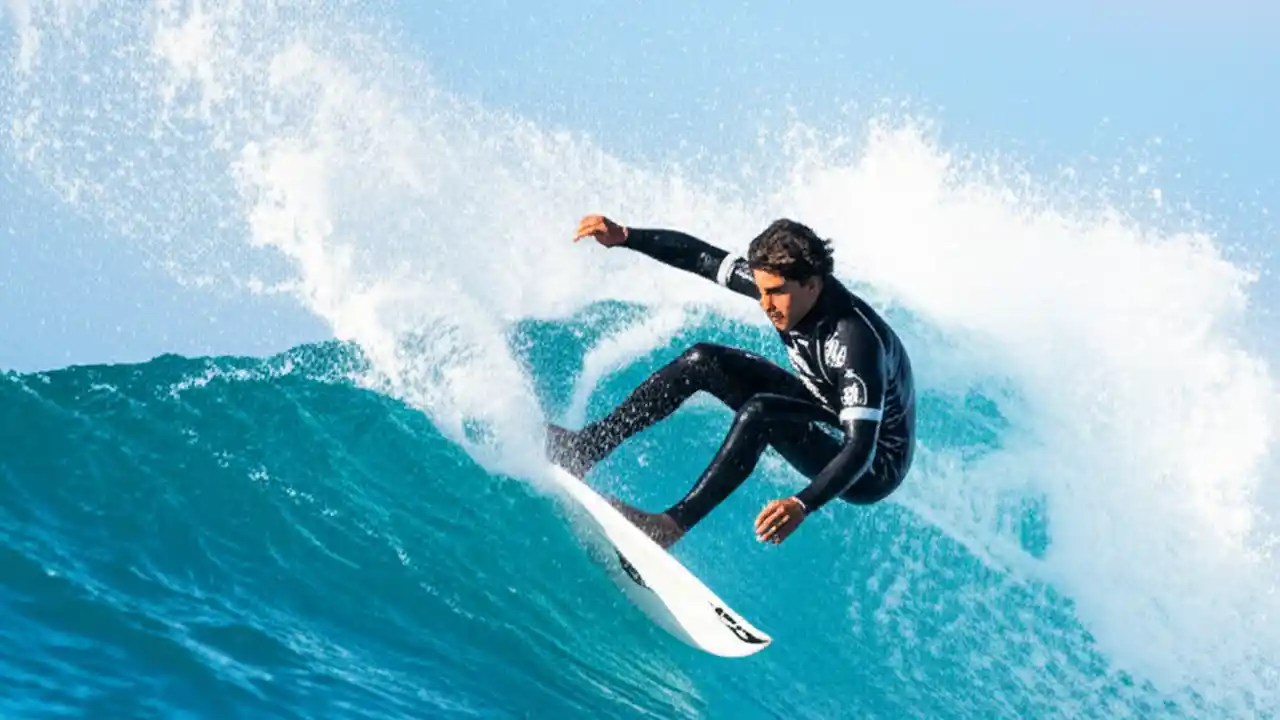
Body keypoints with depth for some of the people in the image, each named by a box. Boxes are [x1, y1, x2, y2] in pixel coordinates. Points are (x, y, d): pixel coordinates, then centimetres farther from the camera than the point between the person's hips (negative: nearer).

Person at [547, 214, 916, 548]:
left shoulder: (856, 343, -36)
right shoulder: (783, 283, -14)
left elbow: (861, 449, -41)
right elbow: (703, 257, -6)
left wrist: (803, 505, -55)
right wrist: (624, 237, -17)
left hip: (875, 467, -8)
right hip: (823, 413, 8)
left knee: (759, 412, -34)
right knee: (703, 361, -5)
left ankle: (674, 524, -30)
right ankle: (585, 447, -4)